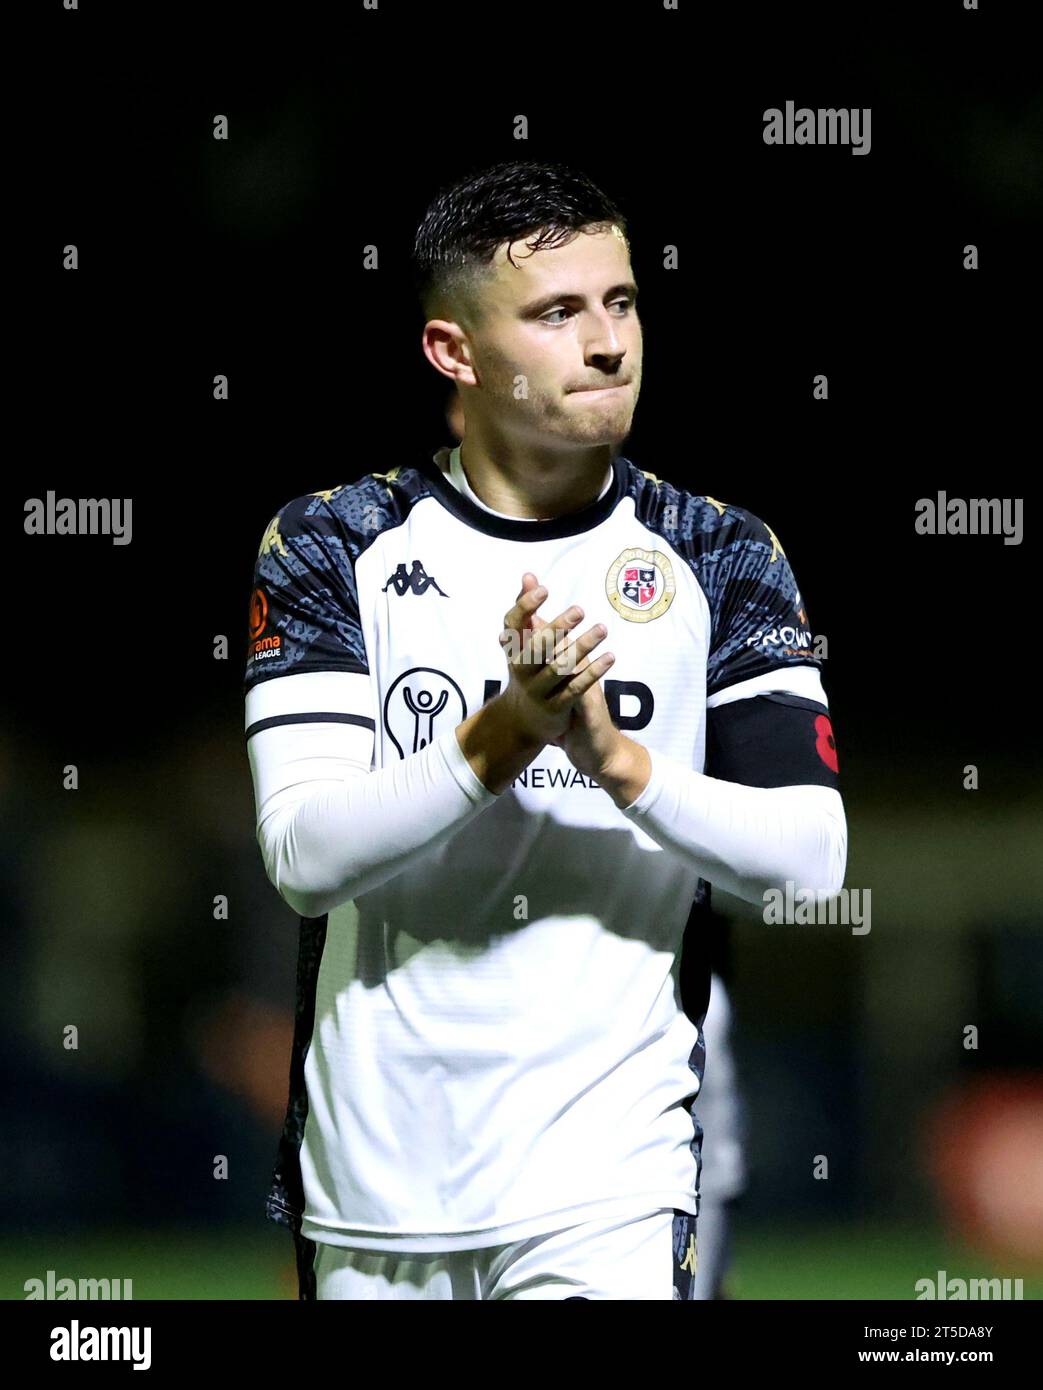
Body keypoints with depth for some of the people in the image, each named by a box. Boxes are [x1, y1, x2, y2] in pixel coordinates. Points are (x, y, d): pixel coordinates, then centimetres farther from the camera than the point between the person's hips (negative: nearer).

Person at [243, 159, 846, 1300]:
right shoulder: (332, 546, 2)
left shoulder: (719, 557, 5)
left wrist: (622, 765, -20)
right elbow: (303, 854, -9)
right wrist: (502, 739, -22)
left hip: (606, 1180, -1)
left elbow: (810, 859, -5)